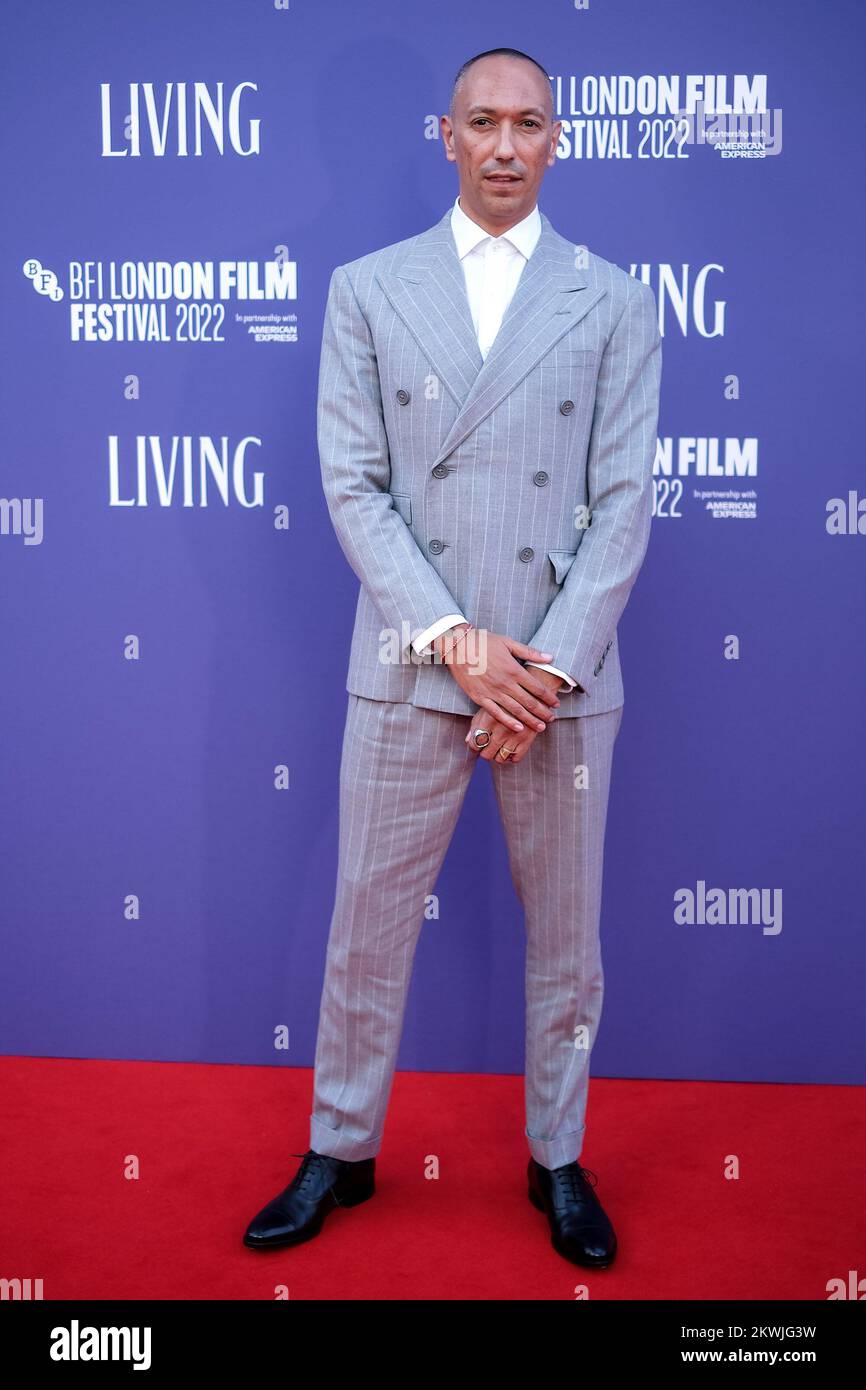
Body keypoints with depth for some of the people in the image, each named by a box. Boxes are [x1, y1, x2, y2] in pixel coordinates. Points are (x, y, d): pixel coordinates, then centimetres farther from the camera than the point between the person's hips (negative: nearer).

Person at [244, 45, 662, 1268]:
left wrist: (551, 665, -11)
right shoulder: (367, 290, 5)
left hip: (563, 673, 1)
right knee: (368, 925, 9)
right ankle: (341, 1149, 29)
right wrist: (458, 642, -12)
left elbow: (623, 501, -1)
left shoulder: (615, 302, 5)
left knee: (565, 934, 12)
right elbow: (354, 487, -2)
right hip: (408, 667, 0)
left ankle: (558, 1157, 32)